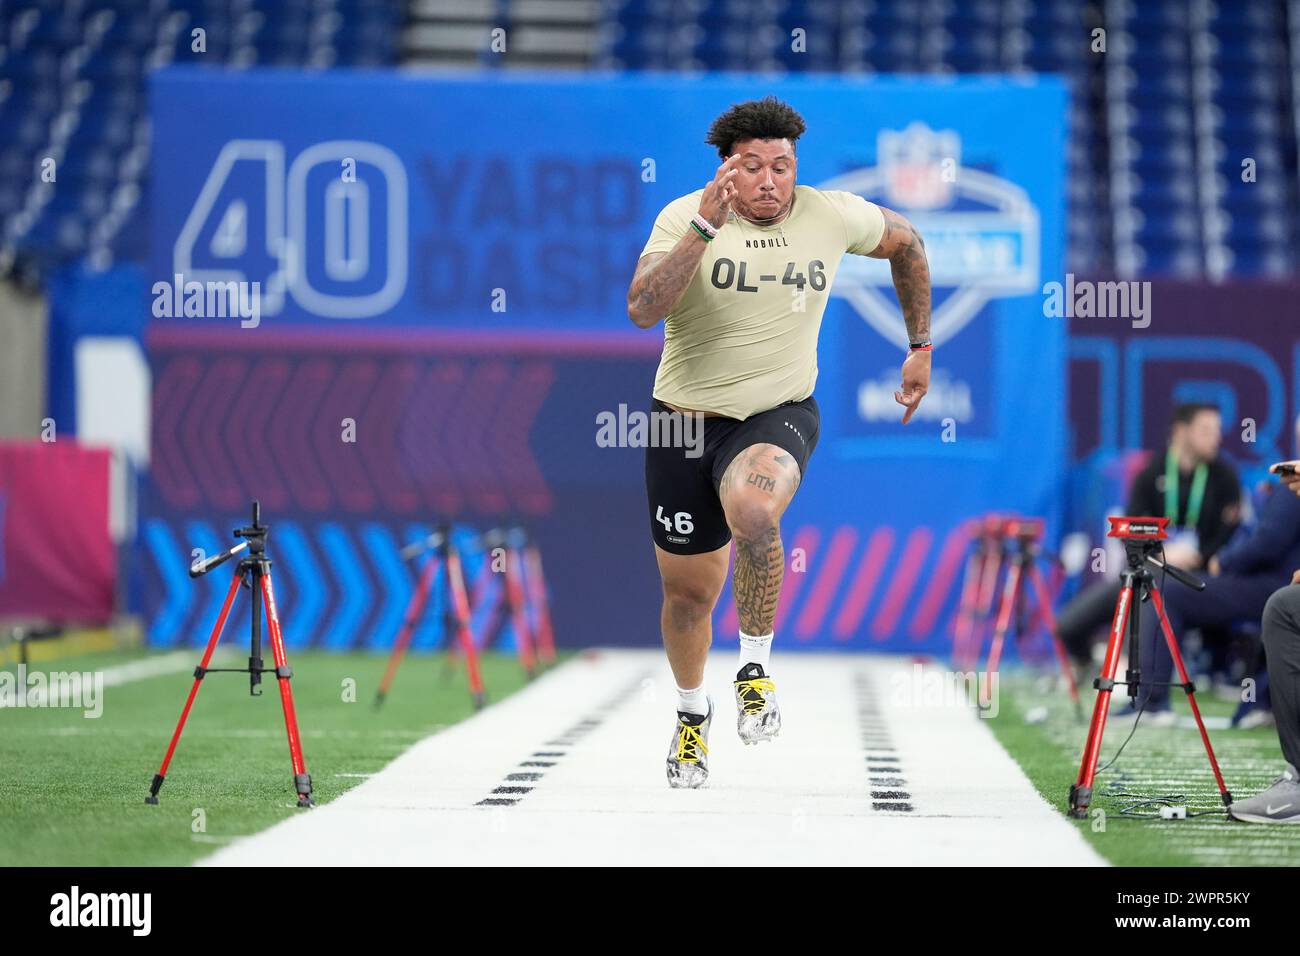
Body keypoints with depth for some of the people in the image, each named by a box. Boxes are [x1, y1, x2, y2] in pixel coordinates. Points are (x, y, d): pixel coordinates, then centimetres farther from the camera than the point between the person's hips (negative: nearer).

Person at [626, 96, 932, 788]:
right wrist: (705, 226, -35)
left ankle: (756, 663, -11)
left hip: (778, 415, -1)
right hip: (686, 419, 1)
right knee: (688, 591, 11)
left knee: (753, 511, -35)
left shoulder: (833, 216, -5)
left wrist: (920, 347, 18)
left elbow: (905, 243, 17)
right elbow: (642, 310, -28)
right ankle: (692, 709, 43)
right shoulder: (685, 216, -12)